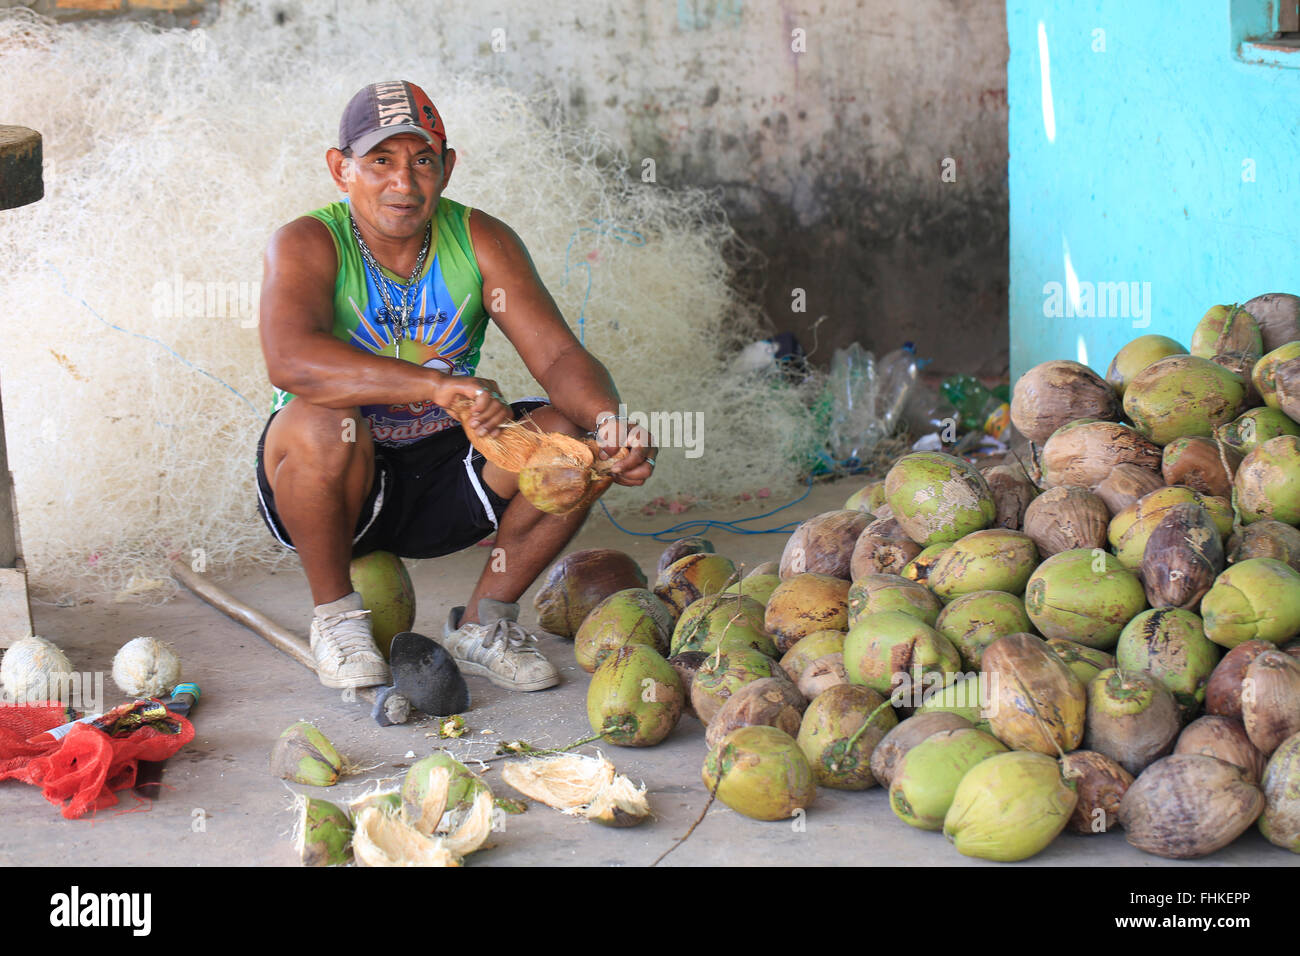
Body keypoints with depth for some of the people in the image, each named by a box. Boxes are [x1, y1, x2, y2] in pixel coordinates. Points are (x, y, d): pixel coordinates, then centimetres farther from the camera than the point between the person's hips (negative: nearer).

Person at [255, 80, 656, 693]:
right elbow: (289, 359, -37)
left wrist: (608, 420, -36)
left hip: (443, 482, 4)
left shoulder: (481, 242, -4)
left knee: (576, 432, -17)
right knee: (325, 423, -36)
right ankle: (336, 615, -9)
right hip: (345, 483, -4)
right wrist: (439, 385, -48)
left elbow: (558, 356, -13)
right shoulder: (306, 245, -16)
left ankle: (482, 625, 1)